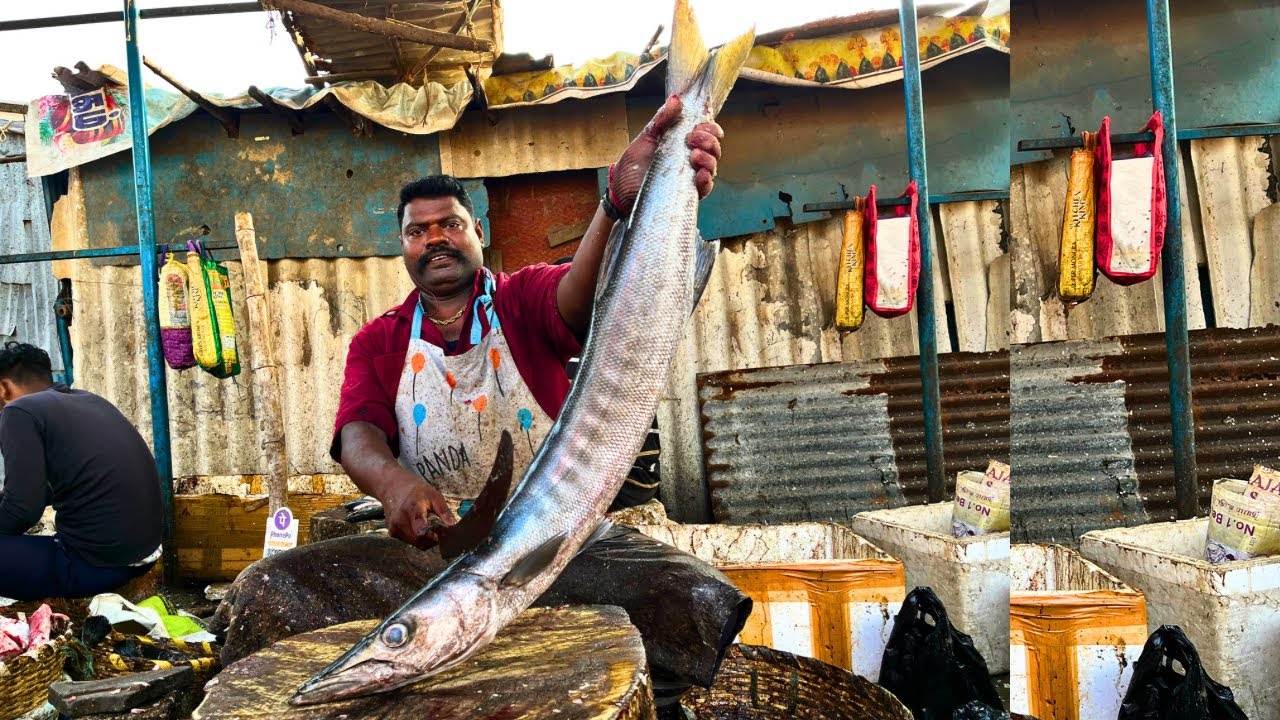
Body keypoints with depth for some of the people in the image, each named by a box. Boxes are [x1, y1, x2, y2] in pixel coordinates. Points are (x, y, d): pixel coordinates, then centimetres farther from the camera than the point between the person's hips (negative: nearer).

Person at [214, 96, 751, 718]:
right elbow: (358, 437, -6)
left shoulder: (523, 301, 4)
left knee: (695, 600, -27)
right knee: (265, 595, -21)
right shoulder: (377, 344, 12)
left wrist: (621, 201, -45)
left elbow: (579, 292, -21)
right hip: (427, 547, 2)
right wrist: (393, 482, -33)